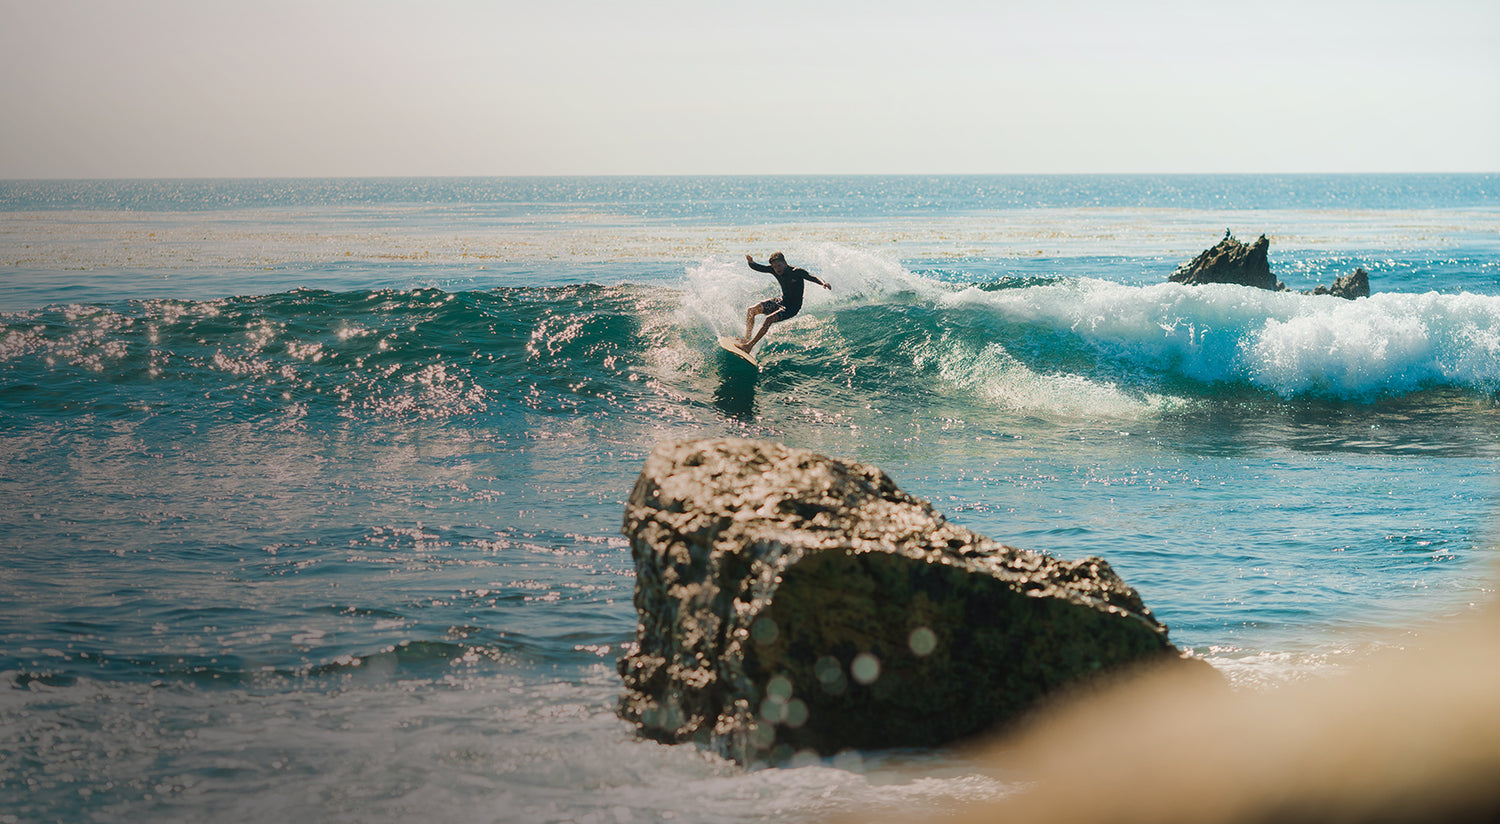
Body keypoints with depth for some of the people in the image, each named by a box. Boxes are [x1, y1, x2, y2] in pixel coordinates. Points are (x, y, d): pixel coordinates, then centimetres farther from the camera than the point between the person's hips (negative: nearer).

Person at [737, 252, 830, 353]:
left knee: (769, 319, -27)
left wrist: (823, 283, -48)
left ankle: (749, 346, -25)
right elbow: (756, 267, -2)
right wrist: (750, 261, -26)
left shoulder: (796, 272, -19)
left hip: (792, 307, -7)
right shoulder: (774, 270, -4)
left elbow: (812, 278, -26)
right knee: (752, 310, -3)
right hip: (782, 300, 7)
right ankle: (747, 338, 7)